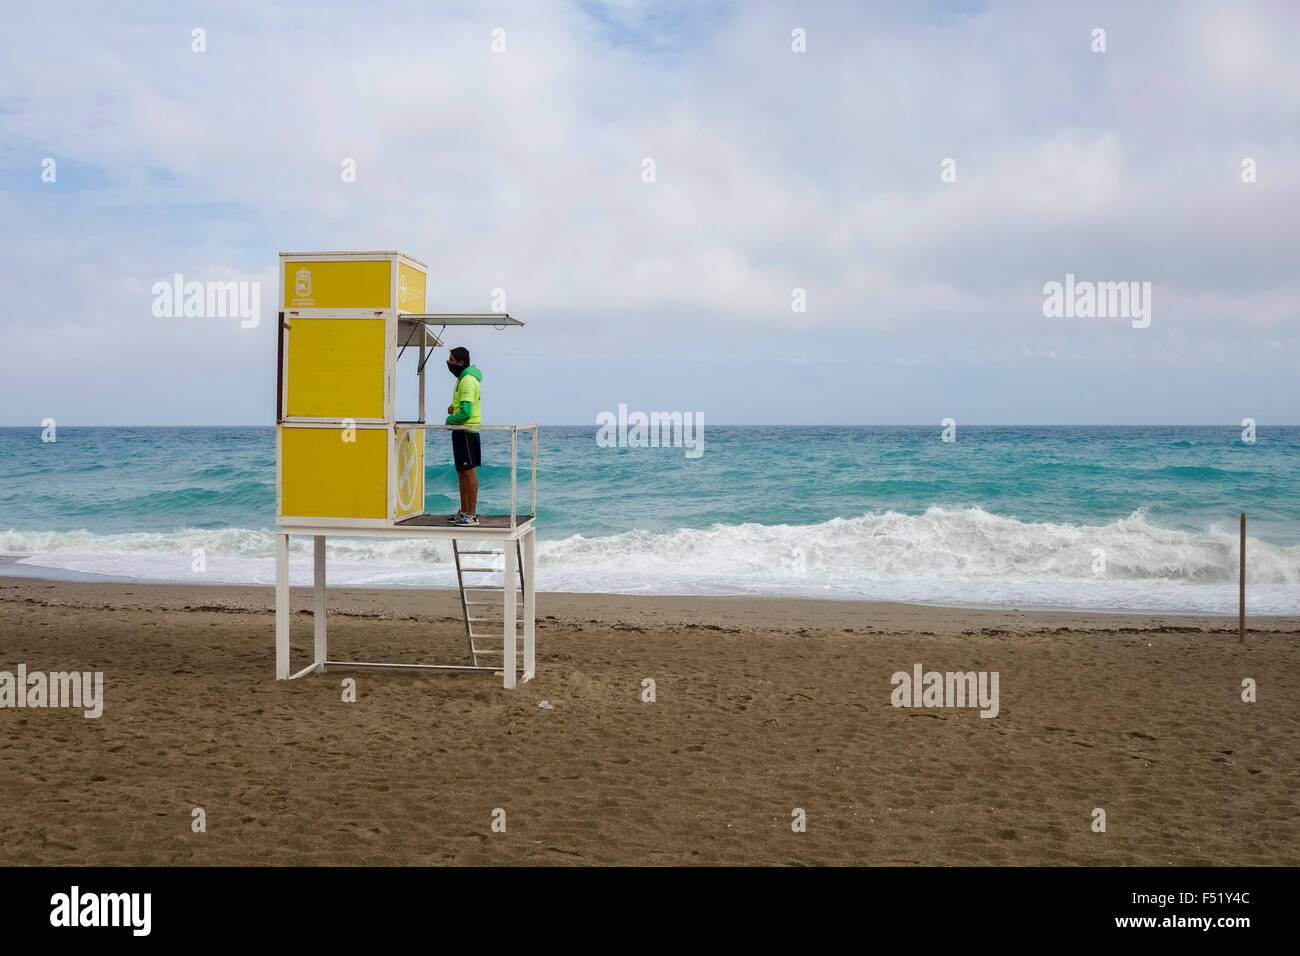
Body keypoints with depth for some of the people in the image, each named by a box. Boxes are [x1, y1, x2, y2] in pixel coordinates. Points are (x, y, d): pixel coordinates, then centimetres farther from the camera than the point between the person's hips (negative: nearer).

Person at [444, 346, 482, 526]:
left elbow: (465, 412, -25)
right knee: (461, 472, 14)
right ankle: (464, 512, 21)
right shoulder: (463, 377, 15)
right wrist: (453, 406, 11)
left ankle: (472, 515, -7)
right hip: (461, 431, 11)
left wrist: (449, 421, -9)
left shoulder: (468, 380, -18)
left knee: (469, 472, -8)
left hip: (466, 431, -11)